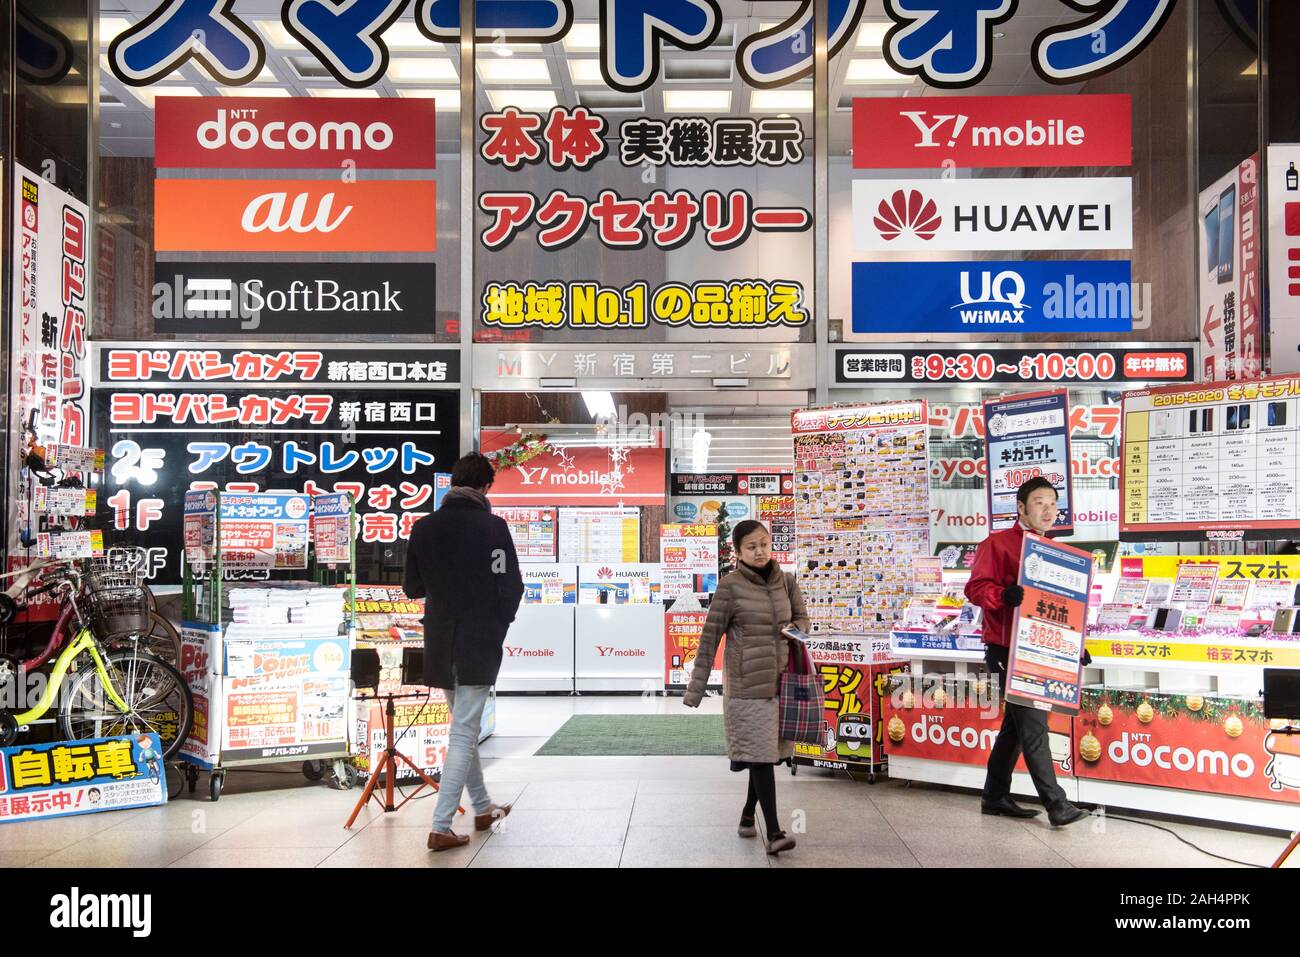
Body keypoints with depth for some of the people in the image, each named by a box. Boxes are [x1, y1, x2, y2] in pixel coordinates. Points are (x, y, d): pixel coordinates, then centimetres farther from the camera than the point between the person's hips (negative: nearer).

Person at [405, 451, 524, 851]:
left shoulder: (423, 527, 1)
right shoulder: (492, 527, -12)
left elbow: (413, 587, 8)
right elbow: (511, 588, -12)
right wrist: (499, 624, 7)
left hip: (439, 643, 5)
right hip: (479, 644, -5)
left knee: (463, 726, 20)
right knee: (464, 733, -1)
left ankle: (483, 808, 32)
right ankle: (441, 826, -4)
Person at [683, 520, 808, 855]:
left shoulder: (786, 582, 7)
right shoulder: (730, 586, -7)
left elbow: (802, 618, 19)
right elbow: (710, 638, -6)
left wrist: (794, 629, -7)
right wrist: (695, 689, -7)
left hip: (780, 681, 5)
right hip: (747, 685, -5)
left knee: (769, 751, 11)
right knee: (760, 752, -7)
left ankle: (748, 814, 31)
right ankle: (773, 831, -5)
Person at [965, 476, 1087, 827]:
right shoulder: (998, 543, -7)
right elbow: (976, 587, -15)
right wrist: (1004, 595, -34)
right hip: (1008, 650, -8)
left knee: (1017, 724, 13)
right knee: (1033, 725, -9)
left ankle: (995, 797, 23)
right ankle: (1056, 804, -6)